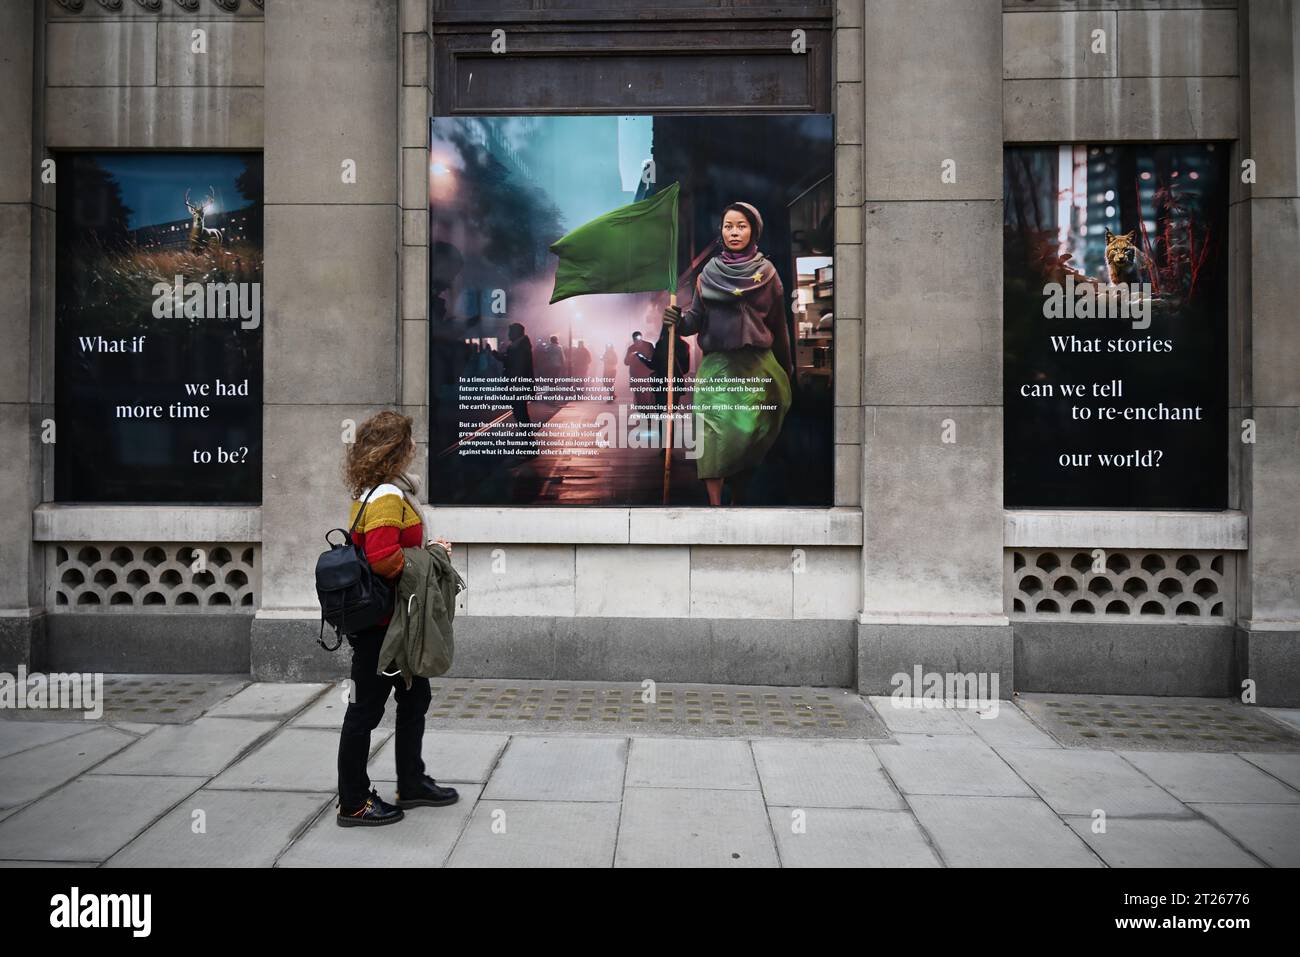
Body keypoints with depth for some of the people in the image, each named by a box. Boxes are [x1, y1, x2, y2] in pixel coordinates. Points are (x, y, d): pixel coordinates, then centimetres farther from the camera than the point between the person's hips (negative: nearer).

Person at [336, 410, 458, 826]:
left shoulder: (374, 492, 11)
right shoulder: (387, 496, -20)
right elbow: (383, 558, -30)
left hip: (395, 623, 10)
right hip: (380, 622, -10)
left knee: (415, 697, 19)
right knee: (366, 708, 3)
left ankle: (411, 783, 33)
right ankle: (353, 803, 17)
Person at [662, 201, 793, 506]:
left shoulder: (767, 272, 6)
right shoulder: (709, 272, 8)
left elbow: (778, 324, 7)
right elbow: (697, 319, 3)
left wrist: (786, 370, 9)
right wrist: (679, 321, -19)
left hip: (756, 366, 0)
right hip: (717, 365, 0)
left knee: (746, 434, -6)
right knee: (714, 435, -13)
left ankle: (738, 498, 9)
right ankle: (715, 503, -14)